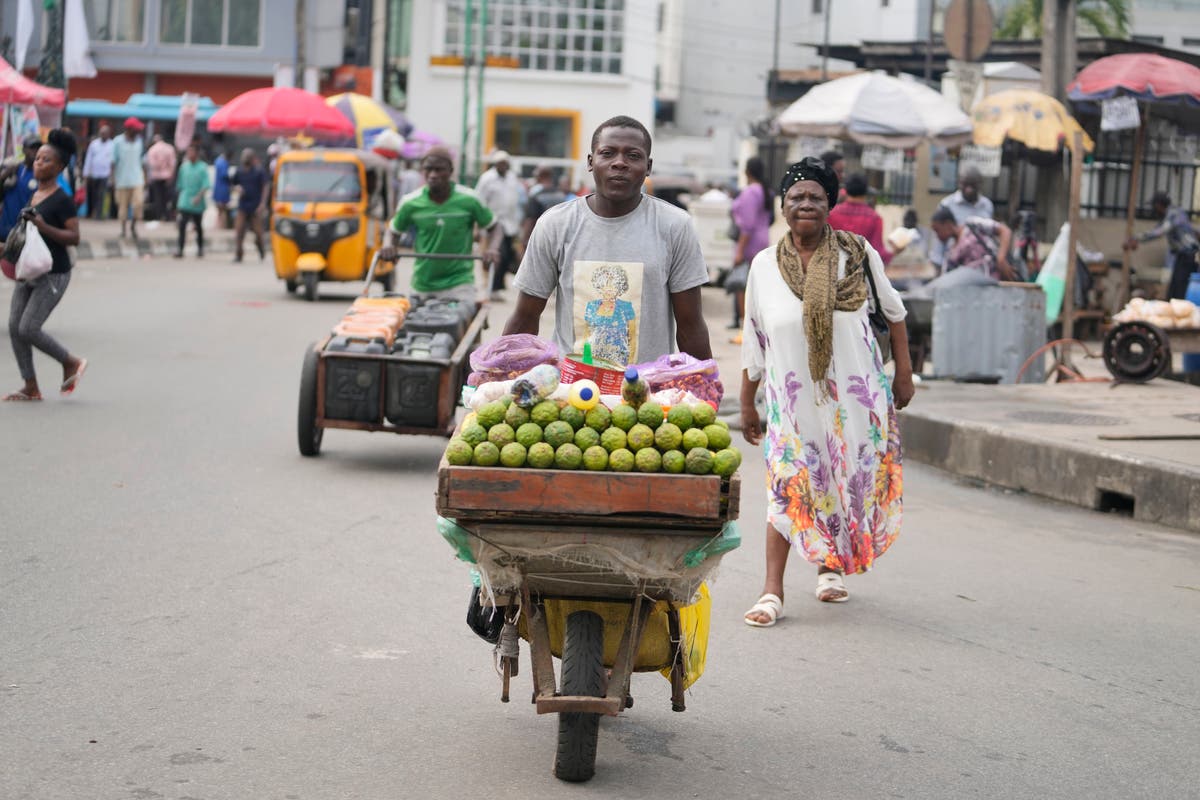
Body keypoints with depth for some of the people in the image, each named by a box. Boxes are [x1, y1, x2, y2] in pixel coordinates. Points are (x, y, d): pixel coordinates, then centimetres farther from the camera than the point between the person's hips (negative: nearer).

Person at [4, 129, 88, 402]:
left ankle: (72, 363, 9)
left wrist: (44, 227, -29)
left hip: (53, 275, -8)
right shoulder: (34, 195, 11)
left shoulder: (62, 200, -13)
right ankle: (31, 387, 10)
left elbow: (74, 237, -19)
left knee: (28, 329, -12)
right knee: (14, 327, 1)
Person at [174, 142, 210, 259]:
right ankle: (180, 249, -14)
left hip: (197, 204, -2)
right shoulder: (184, 166, 5)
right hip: (184, 202, 2)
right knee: (182, 225, -12)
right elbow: (180, 184, 14)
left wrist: (199, 196, -26)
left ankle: (200, 249, 28)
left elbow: (205, 185, -14)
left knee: (198, 227, 12)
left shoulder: (203, 168, -7)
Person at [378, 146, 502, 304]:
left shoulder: (469, 201, -8)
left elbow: (494, 227, 6)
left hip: (459, 282, -2)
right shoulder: (410, 203, -4)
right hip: (423, 284, 2)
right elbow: (394, 231, 14)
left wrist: (492, 249, -14)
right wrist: (388, 245, -8)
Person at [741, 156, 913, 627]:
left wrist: (904, 373, 7)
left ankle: (830, 563, 33)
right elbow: (753, 341, 7)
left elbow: (893, 312, 9)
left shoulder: (858, 254, -3)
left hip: (855, 392, 0)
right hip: (792, 394, 0)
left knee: (851, 479, 8)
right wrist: (747, 404, 9)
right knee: (787, 484, -7)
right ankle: (772, 592, -5)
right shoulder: (765, 265, 1)